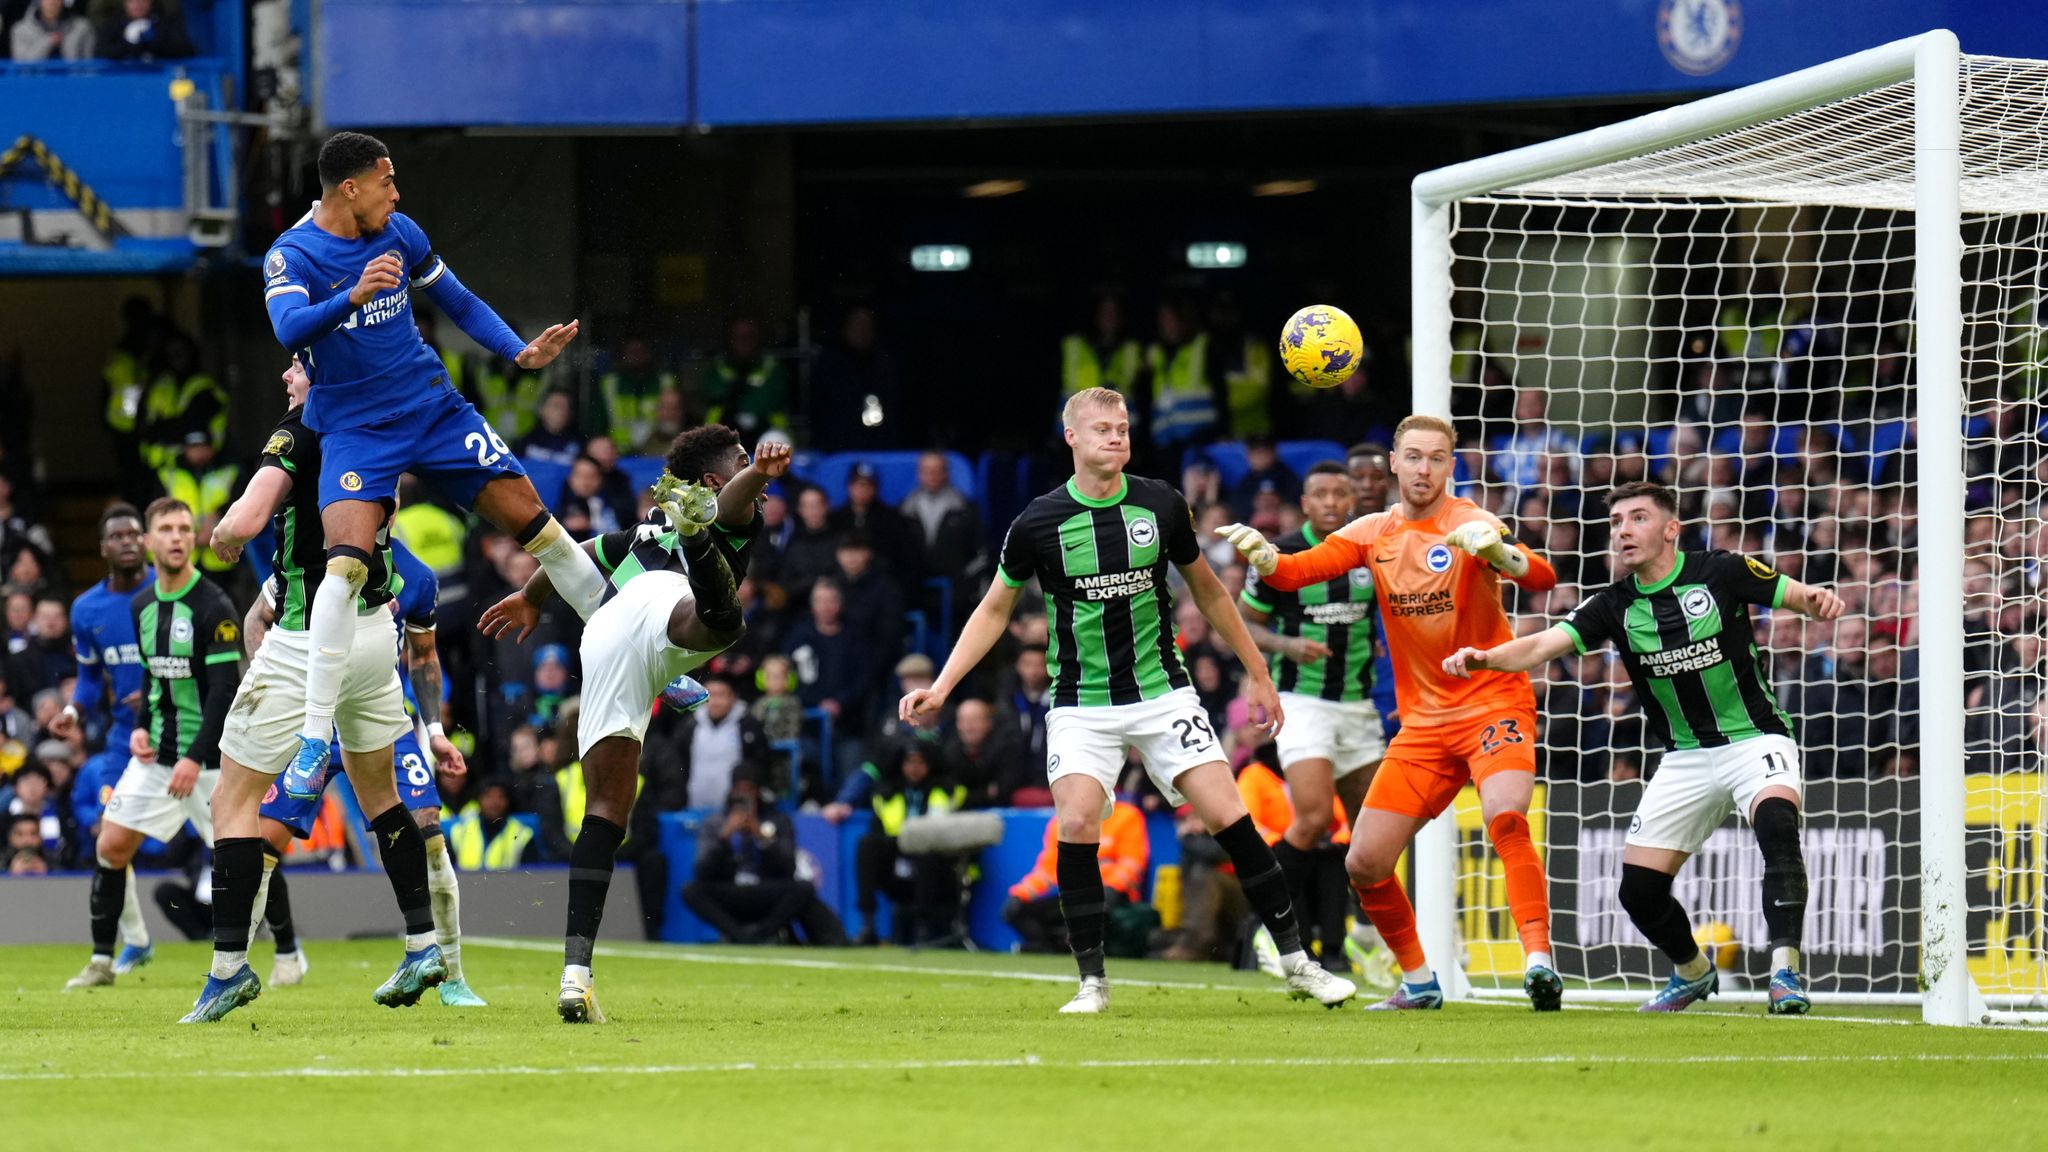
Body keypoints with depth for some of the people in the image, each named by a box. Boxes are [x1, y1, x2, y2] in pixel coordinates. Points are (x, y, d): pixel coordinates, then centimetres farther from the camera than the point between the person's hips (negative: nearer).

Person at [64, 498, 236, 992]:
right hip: (156, 755, 6)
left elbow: (226, 690, -17)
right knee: (111, 845, -1)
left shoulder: (213, 607, -14)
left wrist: (195, 758, -21)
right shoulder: (142, 605, 7)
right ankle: (101, 961, 8)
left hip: (210, 758, -6)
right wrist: (141, 728, 4)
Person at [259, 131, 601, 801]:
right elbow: (289, 331, -31)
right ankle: (314, 740, -21)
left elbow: (457, 303, 15)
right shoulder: (292, 256, -13)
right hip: (353, 430, -5)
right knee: (347, 560, -25)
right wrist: (351, 298, -48)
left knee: (536, 525, 1)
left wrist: (521, 352, 3)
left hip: (432, 409, 5)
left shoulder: (400, 234, 2)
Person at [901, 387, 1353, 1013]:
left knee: (1229, 815, -8)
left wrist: (1258, 673, 16)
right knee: (1077, 824, -19)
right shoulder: (1039, 522, -6)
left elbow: (1207, 591, 13)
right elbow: (995, 609, 6)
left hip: (1163, 692, 1)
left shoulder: (1161, 505, -2)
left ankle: (1296, 959, 2)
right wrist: (941, 687, -2)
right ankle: (1092, 979, -6)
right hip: (1081, 703, -1)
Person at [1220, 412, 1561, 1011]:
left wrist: (1497, 550, -45)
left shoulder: (1469, 524, -9)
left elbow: (1541, 578, -24)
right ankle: (1419, 982, 21)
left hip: (1493, 706, -6)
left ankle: (1539, 962, -35)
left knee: (1505, 817, -33)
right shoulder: (1373, 533, 6)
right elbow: (1297, 571, -2)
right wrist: (1263, 557, -26)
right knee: (1364, 864, 2)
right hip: (1423, 723, 6)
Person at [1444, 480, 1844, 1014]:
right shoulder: (1614, 606, -1)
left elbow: (1796, 596, 0)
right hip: (1686, 757, 4)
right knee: (1639, 889, 1)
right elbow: (1542, 645, -13)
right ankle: (1692, 973, 31)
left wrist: (1818, 600, -25)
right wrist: (1485, 658, -32)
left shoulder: (1719, 573, -8)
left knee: (1776, 825, -35)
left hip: (1755, 739, -4)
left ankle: (1786, 971, -33)